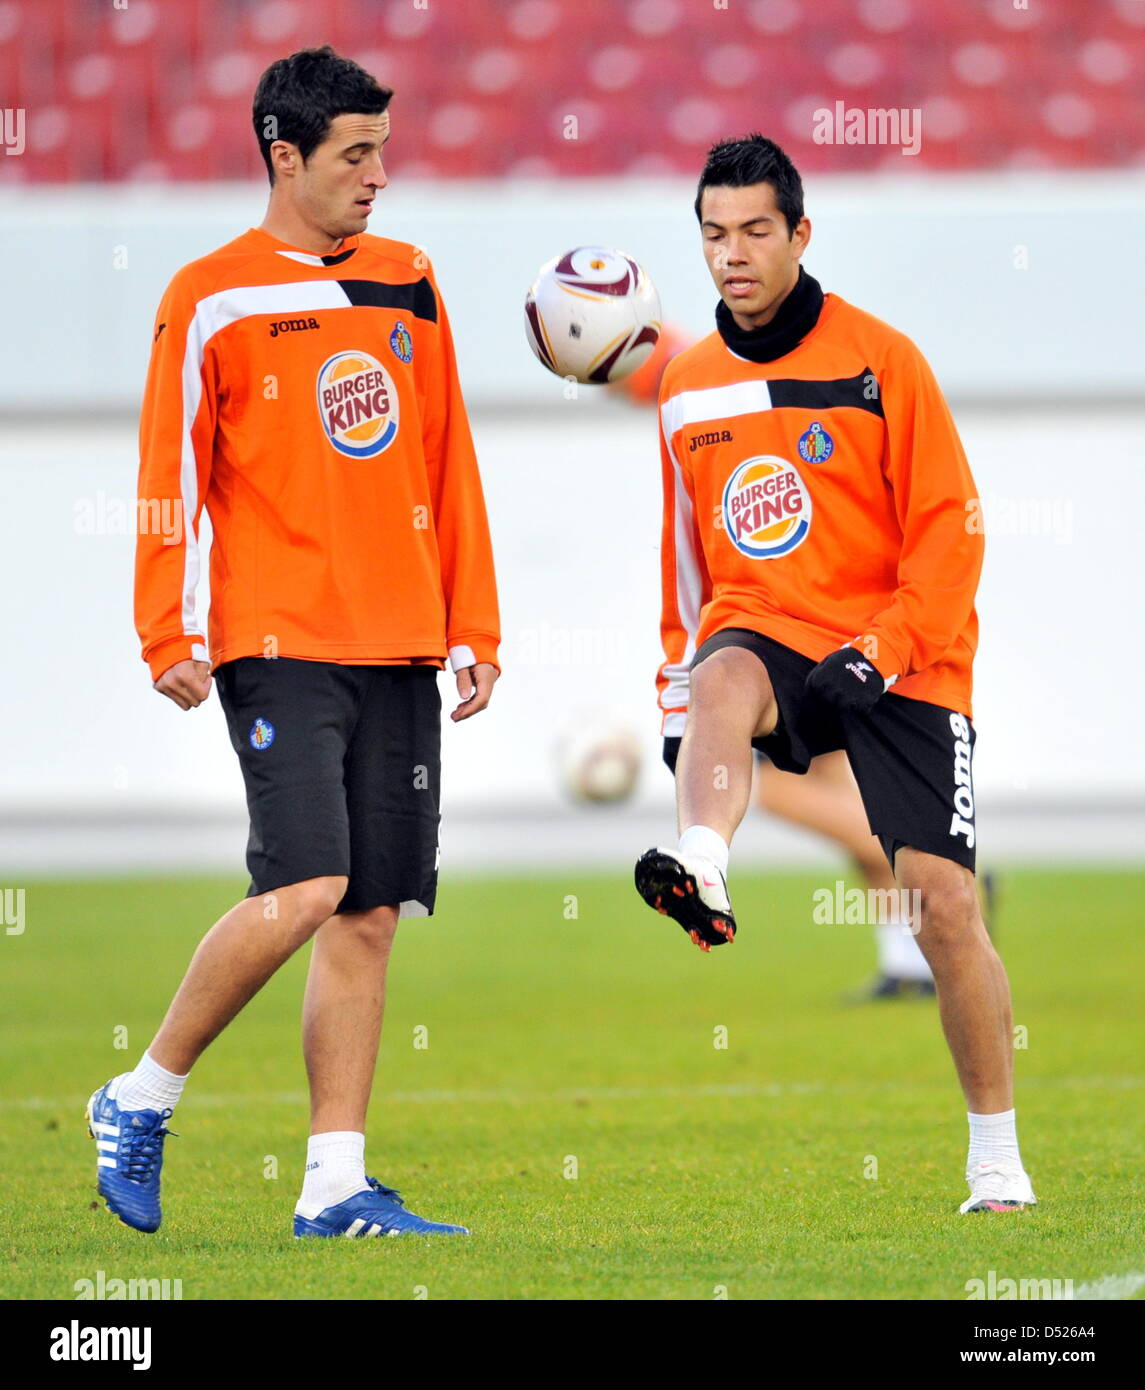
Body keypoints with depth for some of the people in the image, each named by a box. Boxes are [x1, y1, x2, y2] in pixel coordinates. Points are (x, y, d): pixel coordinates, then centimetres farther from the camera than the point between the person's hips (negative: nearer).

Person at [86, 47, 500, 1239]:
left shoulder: (408, 283, 15)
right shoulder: (212, 299, -1)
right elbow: (171, 472, -2)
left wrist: (474, 627, 14)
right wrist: (168, 637, -9)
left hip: (399, 649, 6)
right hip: (278, 641, -6)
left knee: (370, 916, 2)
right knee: (303, 890, -18)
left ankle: (335, 1187, 5)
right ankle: (142, 1100, 0)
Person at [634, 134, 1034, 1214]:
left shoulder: (880, 360, -3)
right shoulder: (687, 387, 10)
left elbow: (948, 527, -5)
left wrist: (887, 649, -16)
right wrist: (680, 688, 18)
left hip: (898, 666, -2)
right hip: (762, 638, 3)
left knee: (943, 901, -9)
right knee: (722, 679, -35)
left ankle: (997, 1159, 3)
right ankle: (700, 873, -61)